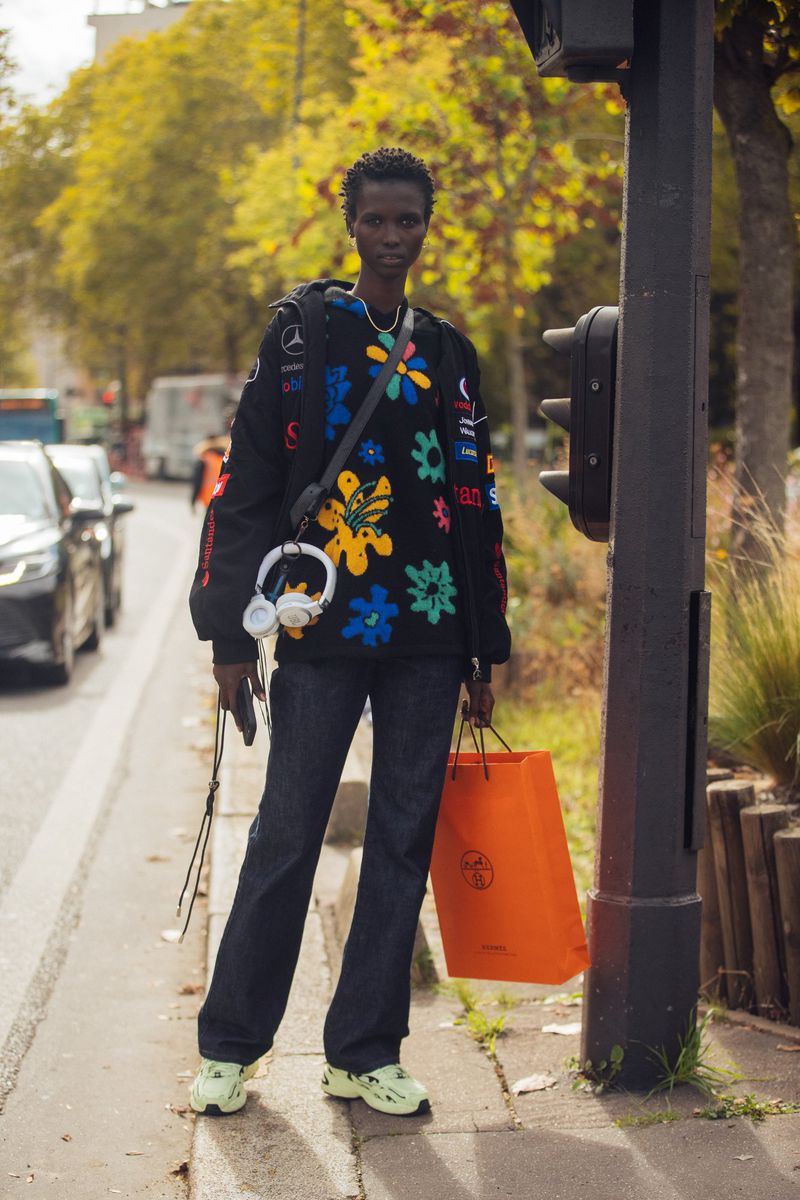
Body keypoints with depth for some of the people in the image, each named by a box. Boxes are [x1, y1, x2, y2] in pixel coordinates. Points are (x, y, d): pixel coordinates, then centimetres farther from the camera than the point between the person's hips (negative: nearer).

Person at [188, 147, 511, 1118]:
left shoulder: (450, 354, 14)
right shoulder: (301, 331, 3)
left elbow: (478, 510, 16)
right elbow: (244, 485, -1)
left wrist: (484, 651, 13)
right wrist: (231, 632, -7)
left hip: (428, 639, 4)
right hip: (320, 632, -4)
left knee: (404, 841, 6)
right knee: (286, 837, 0)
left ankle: (364, 1052, 16)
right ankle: (230, 1045, 15)